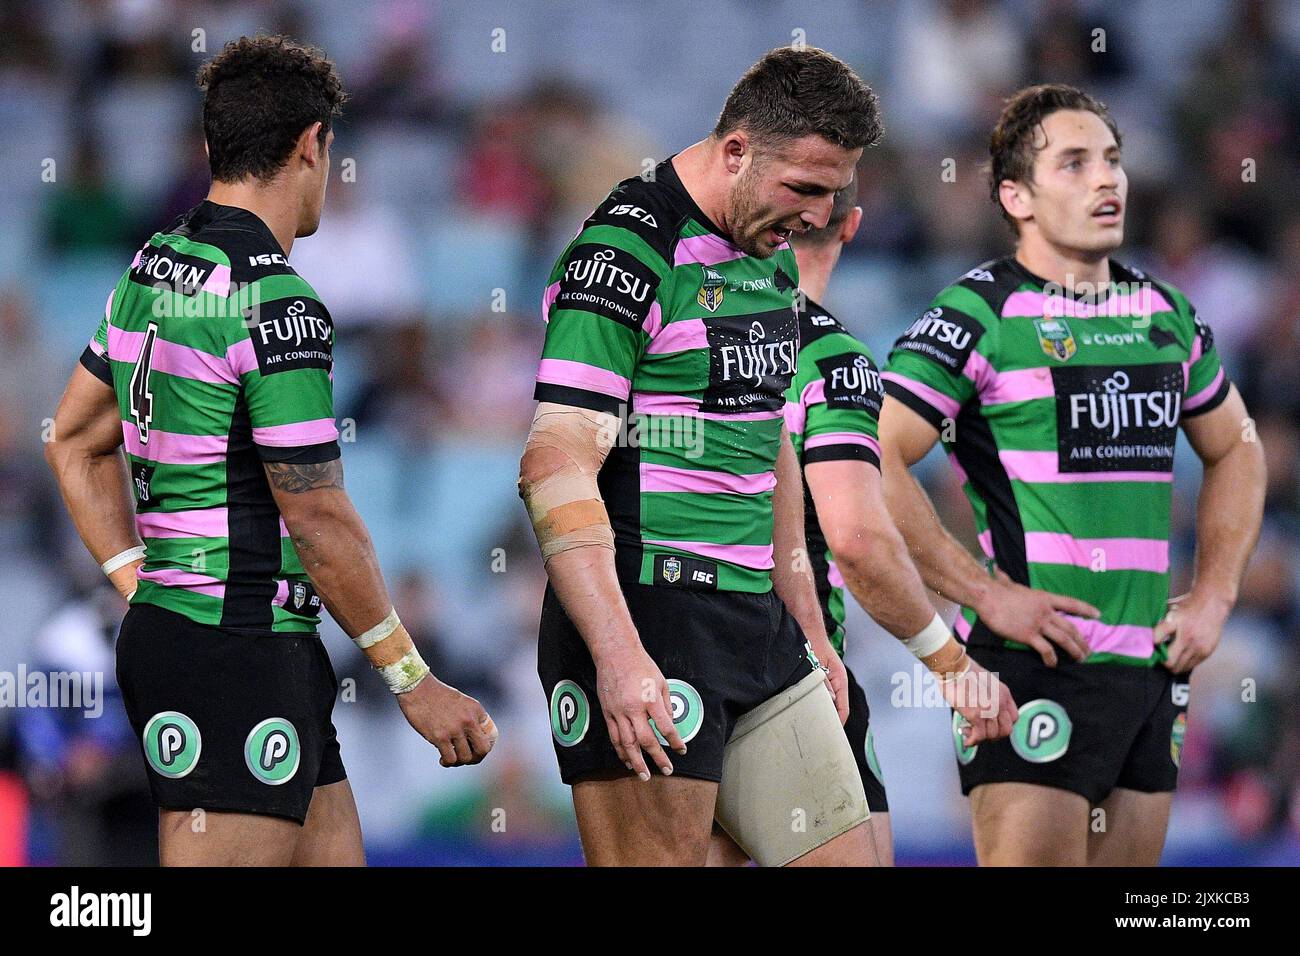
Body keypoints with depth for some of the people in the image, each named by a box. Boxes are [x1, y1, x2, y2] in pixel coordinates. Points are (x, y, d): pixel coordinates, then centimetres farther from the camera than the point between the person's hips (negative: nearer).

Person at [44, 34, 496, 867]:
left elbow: (75, 442, 21)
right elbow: (321, 523, -15)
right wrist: (413, 680, -7)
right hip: (241, 653, -10)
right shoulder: (276, 305, -16)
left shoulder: (152, 270, 11)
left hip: (167, 628, 10)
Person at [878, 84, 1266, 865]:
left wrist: (1213, 596, 15)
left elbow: (1235, 450, 28)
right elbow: (870, 468, -14)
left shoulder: (1165, 313, 13)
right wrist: (986, 593, -15)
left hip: (1151, 670, 7)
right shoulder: (978, 315, -7)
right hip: (1037, 662, -7)